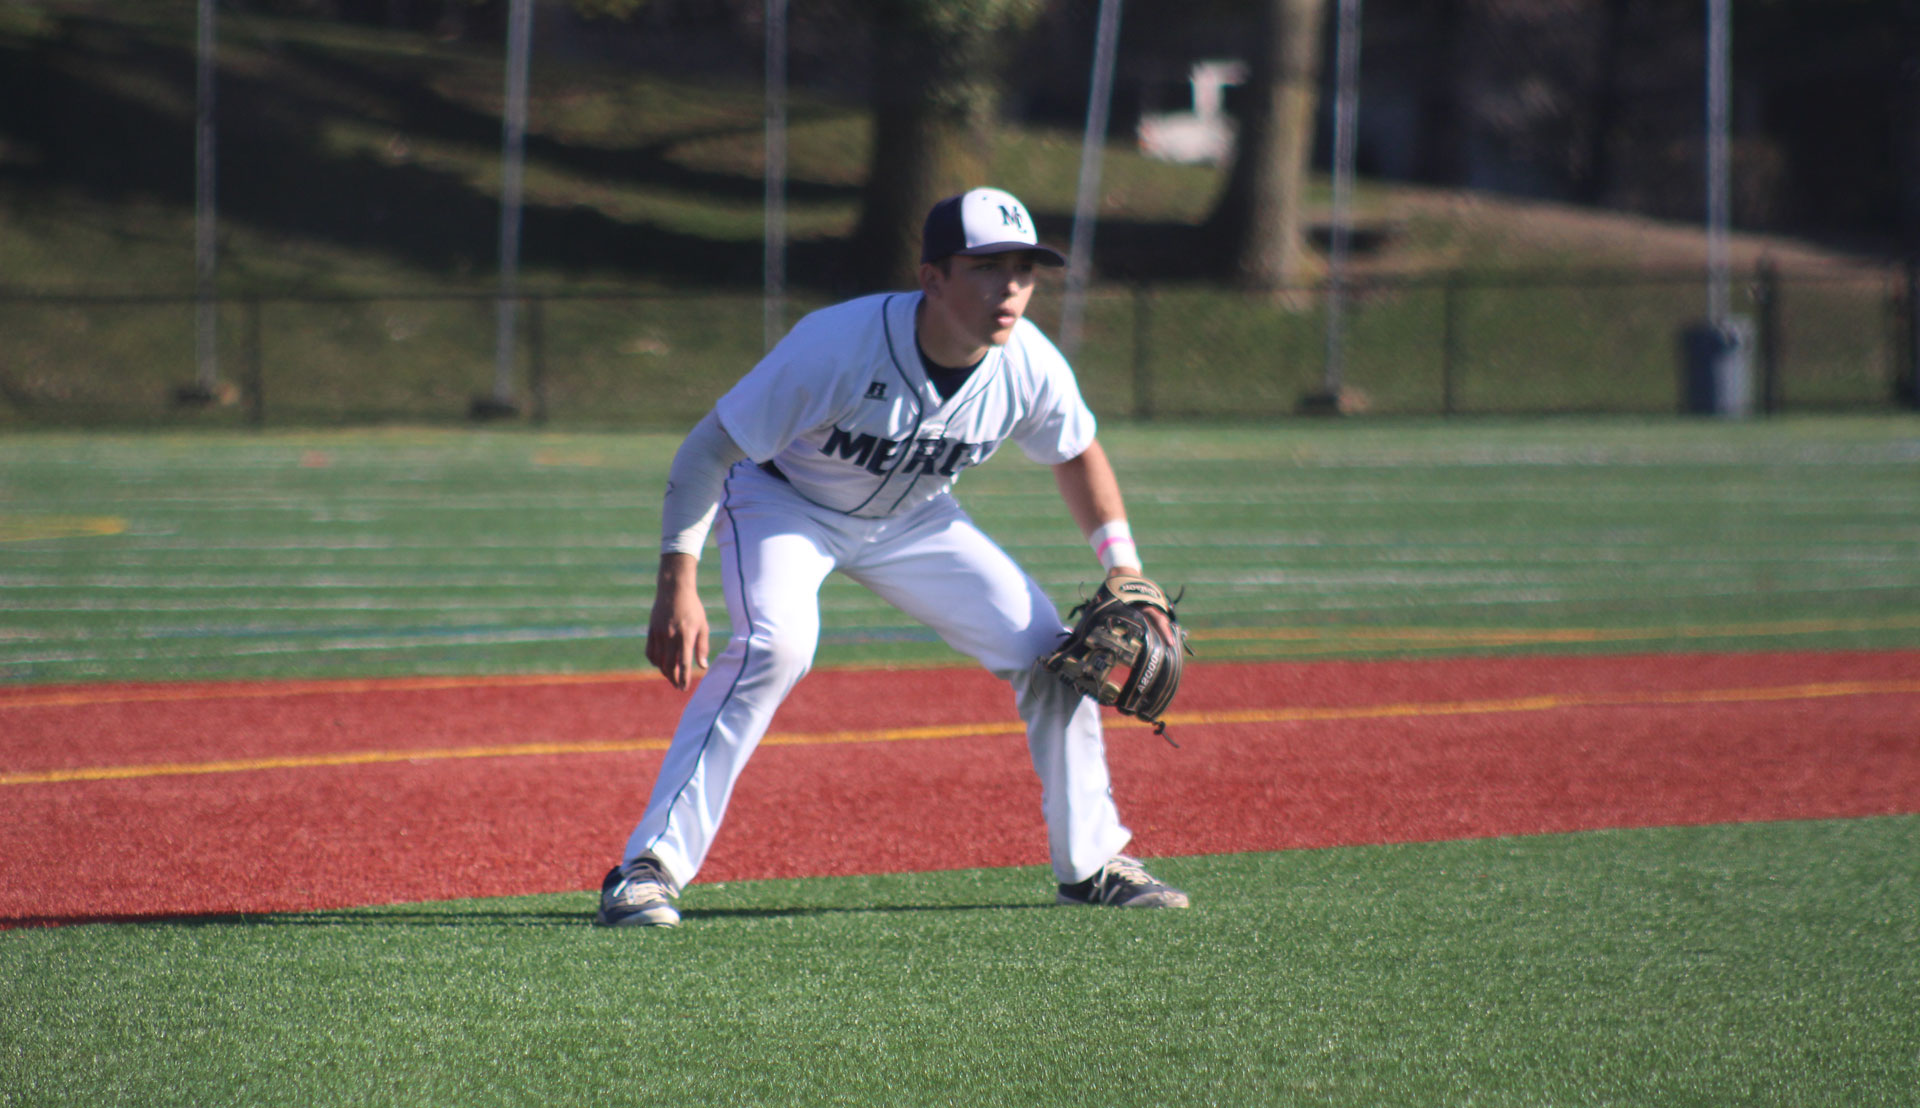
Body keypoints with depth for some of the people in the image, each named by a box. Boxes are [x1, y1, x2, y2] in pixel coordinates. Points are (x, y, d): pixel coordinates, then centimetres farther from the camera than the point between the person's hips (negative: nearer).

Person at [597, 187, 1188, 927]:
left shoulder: (1029, 366, -20)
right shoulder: (839, 346, -36)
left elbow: (1076, 454, 3)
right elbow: (710, 448, -29)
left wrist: (1124, 574, -4)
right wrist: (678, 585, -36)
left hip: (911, 519, 5)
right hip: (784, 500, -5)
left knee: (1049, 654, -3)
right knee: (776, 646, -32)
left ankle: (1090, 864, 16)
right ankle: (648, 868, -29)